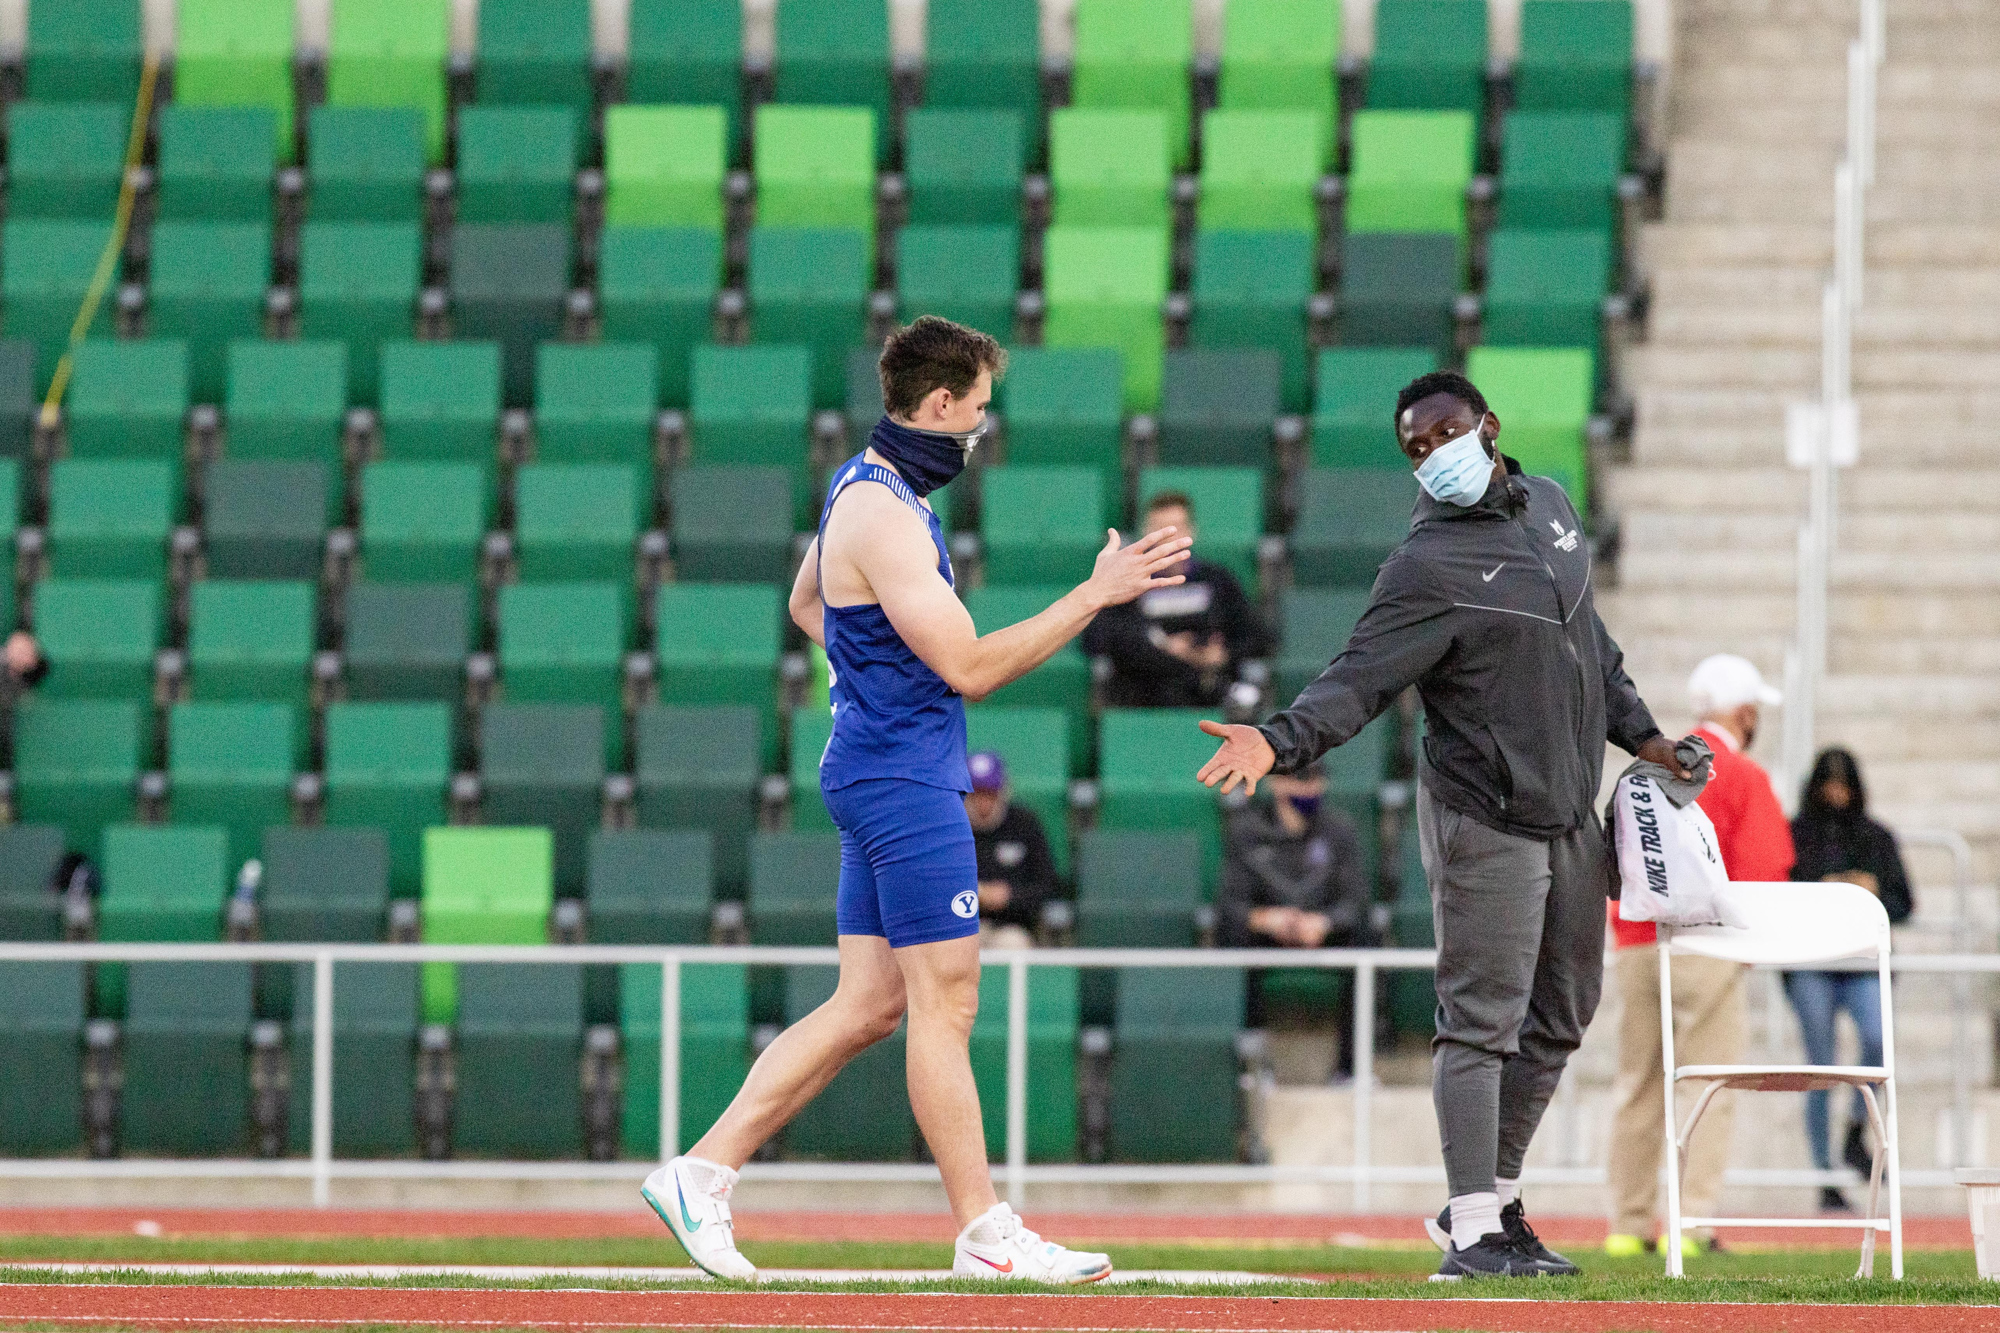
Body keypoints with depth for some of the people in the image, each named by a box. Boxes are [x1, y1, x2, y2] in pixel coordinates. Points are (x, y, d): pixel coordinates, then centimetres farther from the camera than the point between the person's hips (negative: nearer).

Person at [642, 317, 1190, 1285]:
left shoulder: (865, 487, 13)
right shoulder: (884, 515, -19)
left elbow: (805, 605, 31)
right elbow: (971, 667, -21)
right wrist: (1095, 595, -20)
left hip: (879, 776, 10)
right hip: (904, 778, -10)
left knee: (868, 1005, 9)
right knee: (946, 1003, -5)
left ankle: (702, 1174, 8)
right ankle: (985, 1235, -2)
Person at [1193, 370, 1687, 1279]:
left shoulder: (1550, 505, 10)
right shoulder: (1427, 568, -13)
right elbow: (1360, 679, -22)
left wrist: (1639, 733, 23)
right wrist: (1281, 740, -39)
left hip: (1571, 813, 7)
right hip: (1484, 823, -7)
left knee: (1558, 1022, 12)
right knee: (1483, 1022, -11)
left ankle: (1495, 1197, 23)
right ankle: (1473, 1232, -12)